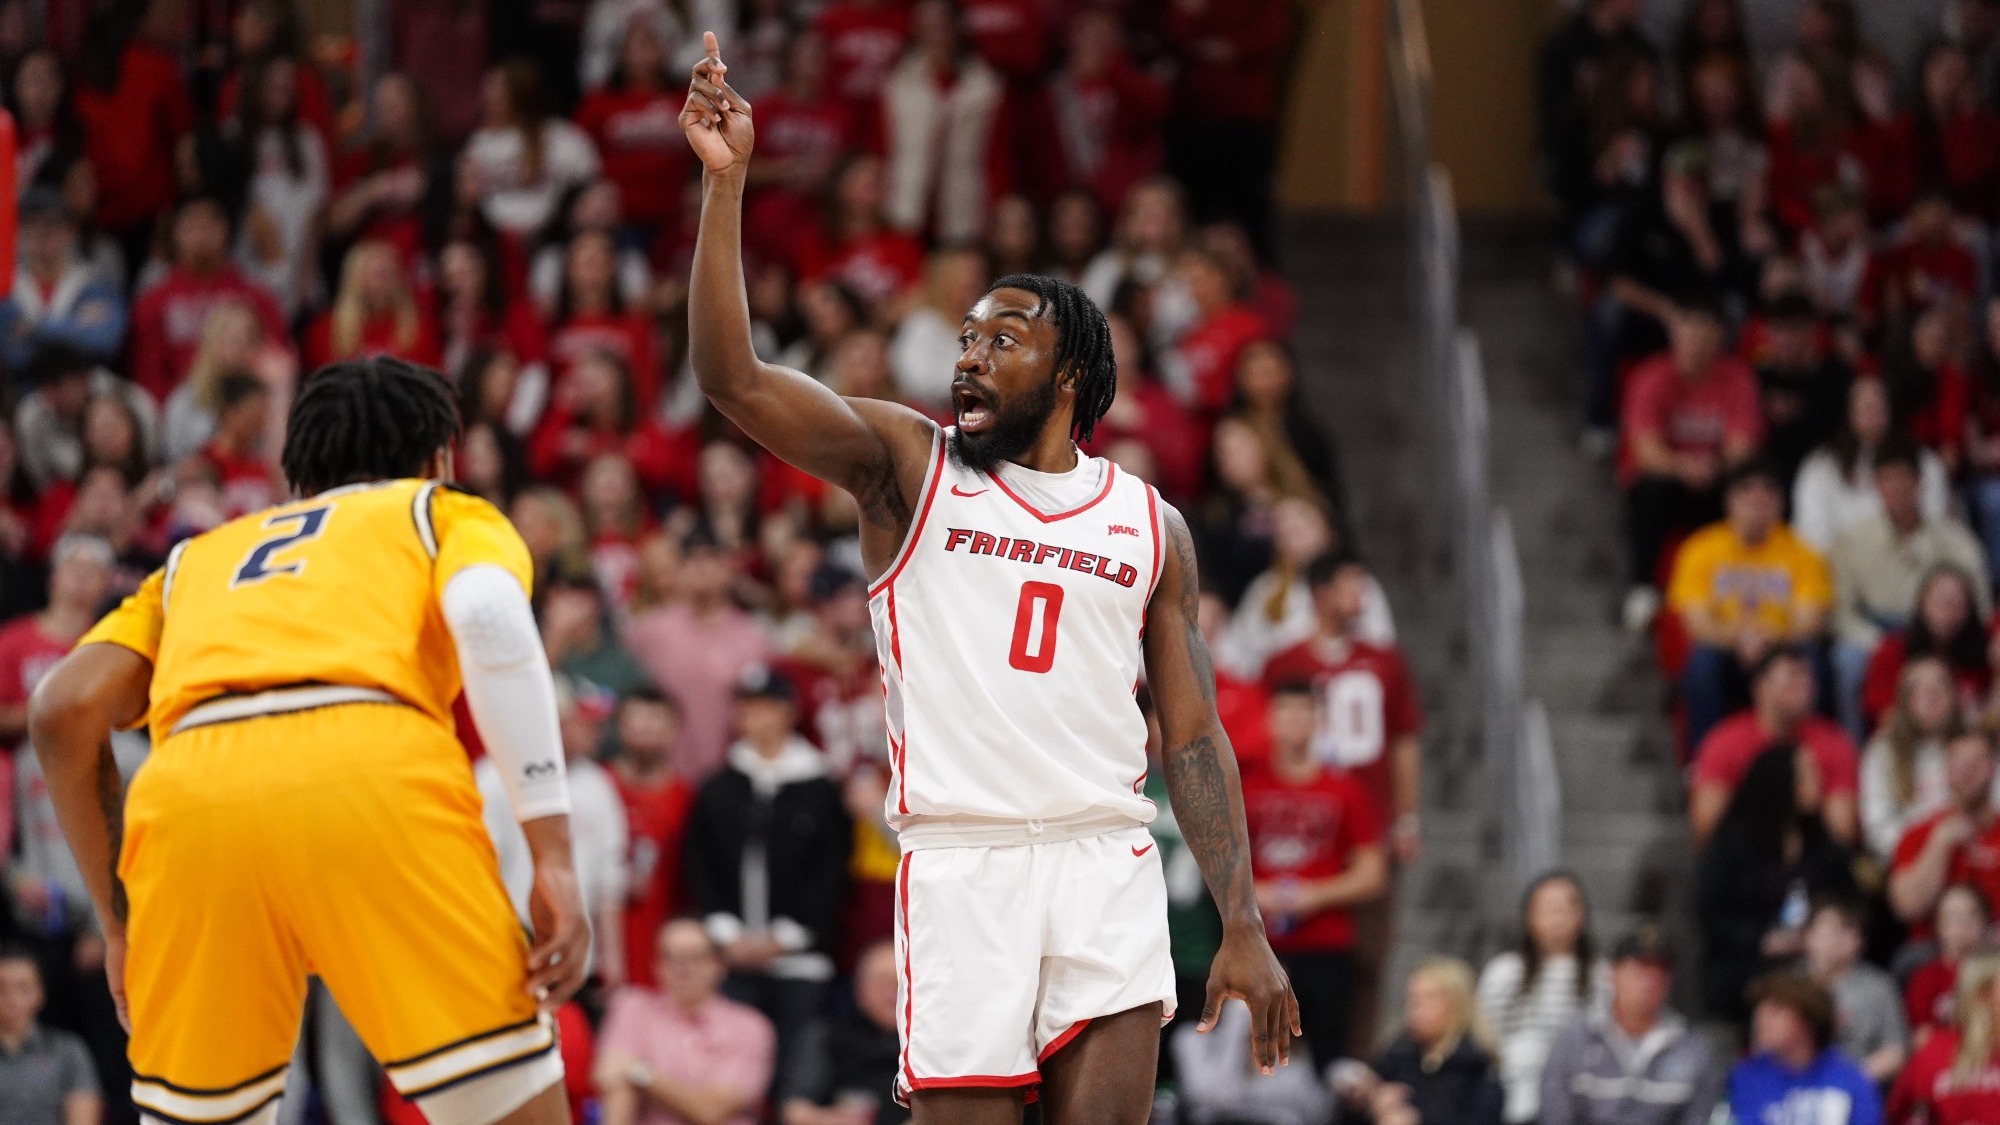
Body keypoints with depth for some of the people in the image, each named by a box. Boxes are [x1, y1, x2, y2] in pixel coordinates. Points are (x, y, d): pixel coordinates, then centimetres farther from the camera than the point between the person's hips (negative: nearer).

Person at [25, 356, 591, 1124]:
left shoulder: (197, 558, 38)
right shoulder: (446, 513, 30)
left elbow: (63, 712, 20)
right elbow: (487, 611, 5)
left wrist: (119, 920, 26)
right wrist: (552, 856, 0)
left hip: (187, 794, 3)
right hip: (376, 767, -3)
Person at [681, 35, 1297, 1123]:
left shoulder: (1150, 525, 14)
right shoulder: (907, 463, 8)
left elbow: (1193, 739, 14)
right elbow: (732, 377, -7)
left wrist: (1244, 927, 5)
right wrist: (725, 182, -15)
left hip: (1107, 869, 2)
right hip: (960, 862, -2)